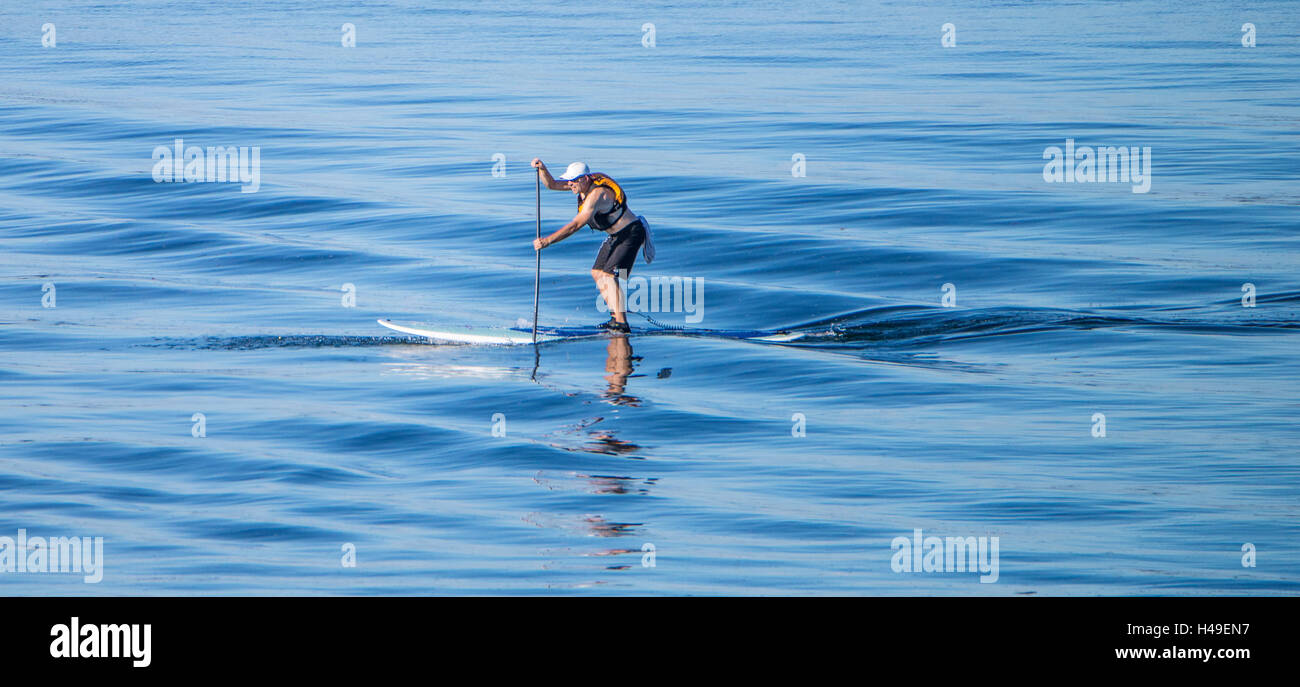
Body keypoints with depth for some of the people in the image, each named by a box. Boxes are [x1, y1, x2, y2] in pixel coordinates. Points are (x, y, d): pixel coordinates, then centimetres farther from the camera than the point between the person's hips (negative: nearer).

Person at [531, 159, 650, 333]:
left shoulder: (597, 194, -31)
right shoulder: (584, 182, -3)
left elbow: (575, 225, -35)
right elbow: (552, 185, 3)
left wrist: (547, 241, -36)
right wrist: (542, 168, -18)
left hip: (631, 234, -10)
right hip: (615, 235, 10)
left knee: (609, 275, -21)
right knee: (597, 273, 11)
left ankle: (621, 323, -24)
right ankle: (616, 317, 15)